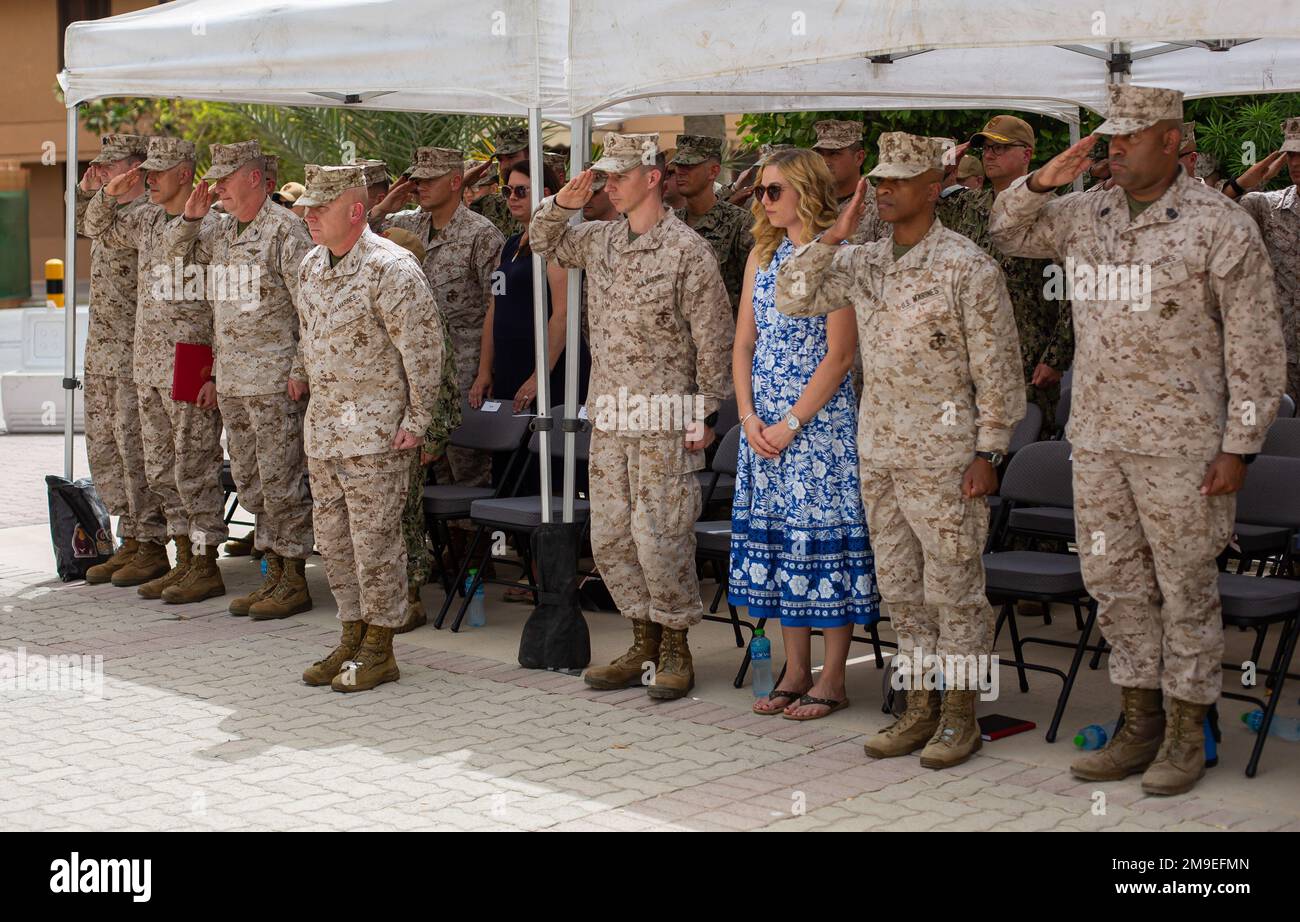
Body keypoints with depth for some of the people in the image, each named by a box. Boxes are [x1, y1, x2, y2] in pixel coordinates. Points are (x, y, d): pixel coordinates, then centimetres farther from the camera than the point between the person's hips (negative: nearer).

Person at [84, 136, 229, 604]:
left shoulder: (210, 224, -12)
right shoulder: (146, 219, 12)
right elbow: (97, 228, 28)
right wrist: (109, 193, 8)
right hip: (148, 367, 9)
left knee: (194, 470, -4)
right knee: (162, 472, 12)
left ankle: (206, 568, 3)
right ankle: (184, 561, 20)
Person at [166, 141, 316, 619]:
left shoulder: (285, 230, -9)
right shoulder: (219, 230, 13)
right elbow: (174, 252, 25)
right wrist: (190, 216, 6)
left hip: (274, 381, -8)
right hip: (231, 381, 8)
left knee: (280, 482, -4)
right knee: (248, 481, 12)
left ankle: (295, 583, 4)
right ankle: (273, 574, 21)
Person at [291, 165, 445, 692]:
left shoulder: (389, 268, -15)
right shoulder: (312, 263, 10)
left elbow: (424, 345, -15)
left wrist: (417, 419, -15)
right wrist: (300, 372, 18)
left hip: (375, 428, -8)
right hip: (322, 423, 8)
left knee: (374, 538, -3)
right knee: (333, 537, 13)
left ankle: (379, 650, 7)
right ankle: (352, 637, 24)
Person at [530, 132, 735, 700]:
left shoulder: (686, 249, -8)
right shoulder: (600, 240, 11)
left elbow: (714, 340, -7)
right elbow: (544, 242, 26)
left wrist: (706, 415, -9)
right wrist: (562, 203, 5)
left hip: (664, 420, -7)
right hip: (608, 417, 7)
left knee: (659, 536, -6)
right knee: (609, 536, 9)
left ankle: (676, 648, 10)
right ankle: (644, 642, 22)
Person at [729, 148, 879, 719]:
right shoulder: (763, 255, 13)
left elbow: (839, 355, -13)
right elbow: (744, 342, 12)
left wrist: (791, 424, -14)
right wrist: (749, 416, -1)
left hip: (819, 417, -7)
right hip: (763, 421, 7)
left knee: (823, 533, -4)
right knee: (776, 534, 8)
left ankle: (832, 681, 4)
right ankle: (796, 673, 18)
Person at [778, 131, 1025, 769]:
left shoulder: (966, 266, -9)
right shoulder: (862, 263, 9)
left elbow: (997, 366, -8)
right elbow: (792, 299, 8)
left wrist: (988, 453, -12)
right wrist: (833, 237, -2)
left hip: (944, 457, -6)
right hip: (879, 454, 6)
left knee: (953, 589, 1)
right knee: (900, 589, 12)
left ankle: (960, 717, 12)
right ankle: (920, 709, 22)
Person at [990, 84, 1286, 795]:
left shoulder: (1220, 226, -8)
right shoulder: (1086, 215, 8)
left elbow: (1255, 347, -8)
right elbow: (1007, 233, 22)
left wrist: (1239, 446, -11)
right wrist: (1041, 182, 2)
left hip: (1180, 443, -6)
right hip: (1096, 438, 6)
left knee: (1186, 588, 3)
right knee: (1114, 582, 11)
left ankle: (1187, 735, 14)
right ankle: (1140, 723, 23)